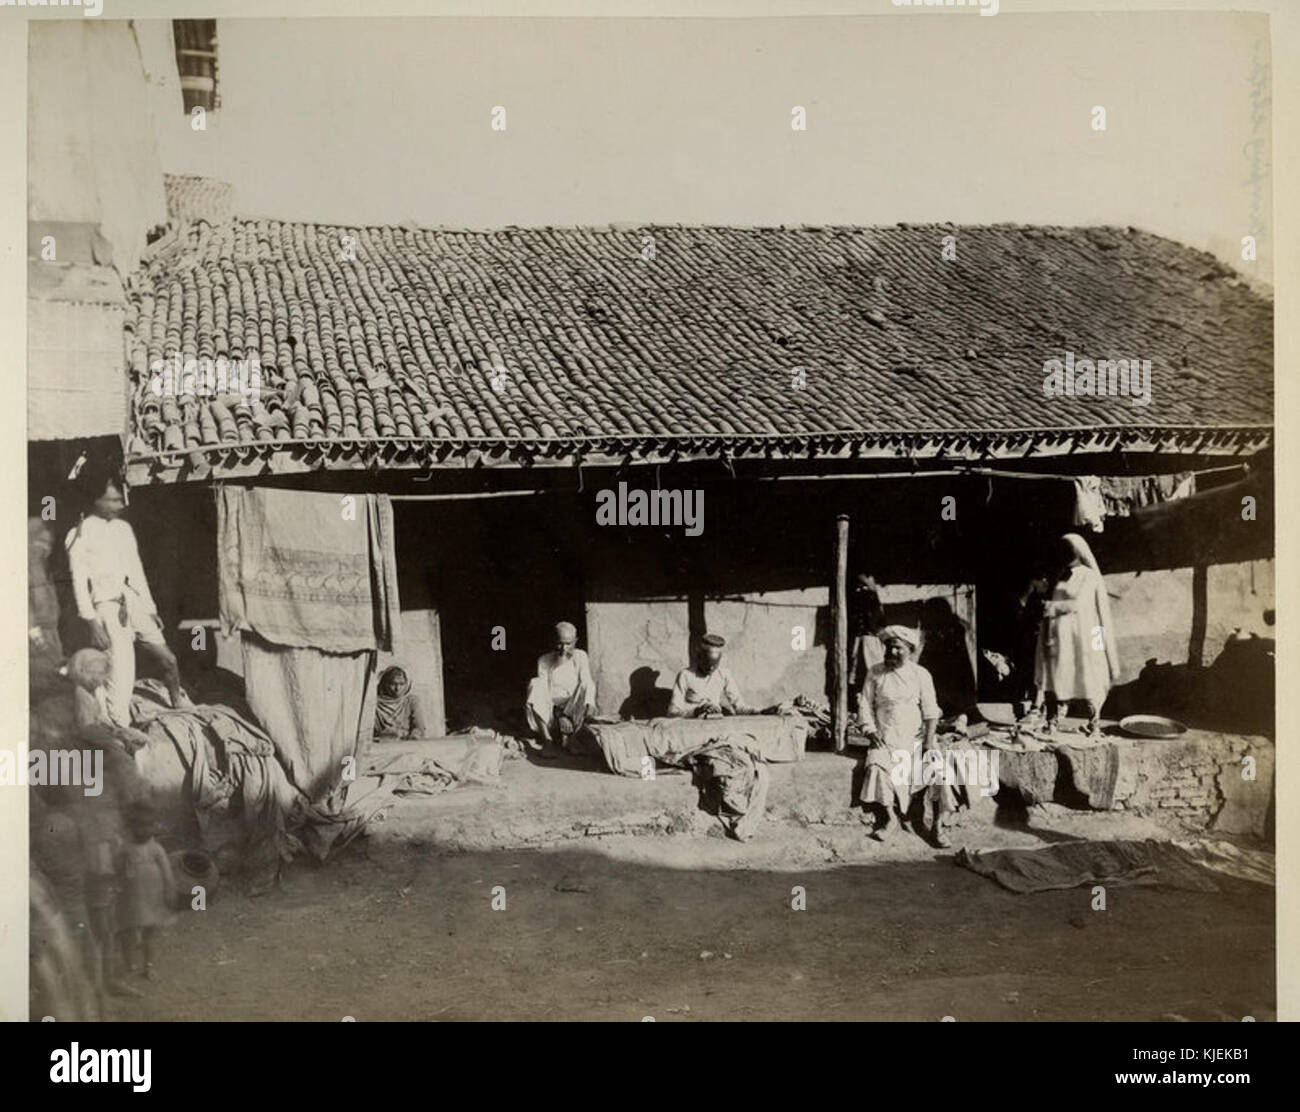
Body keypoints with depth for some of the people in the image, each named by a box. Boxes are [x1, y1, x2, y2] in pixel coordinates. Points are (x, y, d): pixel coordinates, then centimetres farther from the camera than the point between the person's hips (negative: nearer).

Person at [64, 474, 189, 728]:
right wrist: (92, 623, -15)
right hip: (108, 606, -6)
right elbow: (79, 582, -9)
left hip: (135, 602, 6)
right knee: (121, 673, -9)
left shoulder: (123, 528, 13)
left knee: (168, 658, 8)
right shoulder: (80, 535, -6)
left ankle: (181, 706, 30)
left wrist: (150, 608, 17)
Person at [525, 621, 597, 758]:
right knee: (535, 683, -25)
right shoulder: (544, 661, 5)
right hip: (550, 712, 1)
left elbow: (587, 683, -10)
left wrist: (590, 703, -28)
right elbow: (543, 691, -6)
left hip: (574, 710, -1)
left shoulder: (580, 657, 5)